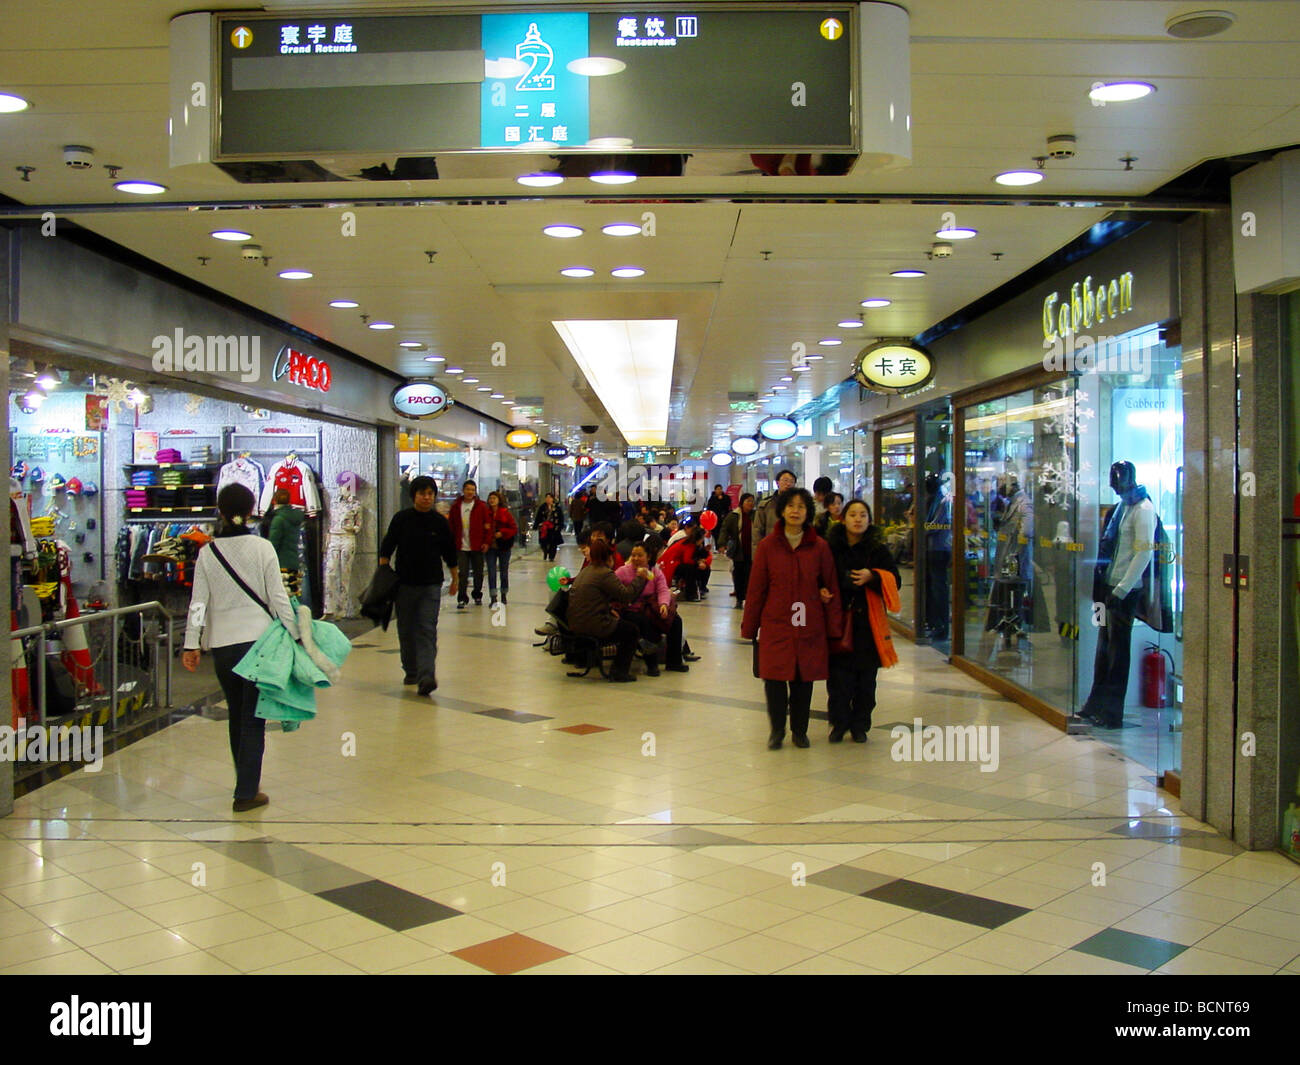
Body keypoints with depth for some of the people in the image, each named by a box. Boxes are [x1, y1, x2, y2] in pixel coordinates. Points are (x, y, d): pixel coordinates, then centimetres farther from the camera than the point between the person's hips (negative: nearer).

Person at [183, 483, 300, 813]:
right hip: (258, 639, -3)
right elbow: (278, 598, -6)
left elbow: (198, 603, 1)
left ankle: (245, 784, 26)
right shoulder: (262, 548, -5)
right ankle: (246, 793, 1)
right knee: (253, 718, 2)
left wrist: (191, 644, 3)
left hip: (221, 644, 3)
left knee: (236, 716, 17)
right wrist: (295, 635, 0)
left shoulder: (207, 553, 2)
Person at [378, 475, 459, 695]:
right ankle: (411, 671, 25)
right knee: (406, 630, 10)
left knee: (427, 630, -11)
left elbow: (450, 554, 11)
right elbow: (386, 549, 4)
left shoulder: (440, 522, 1)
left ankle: (426, 675, -19)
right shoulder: (401, 519, 0)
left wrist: (455, 580, 17)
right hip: (404, 584, 1)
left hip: (431, 585, -1)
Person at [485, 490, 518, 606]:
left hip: (504, 547, -1)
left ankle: (504, 595, 25)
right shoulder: (486, 513, 3)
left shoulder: (505, 513, -2)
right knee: (491, 572, -5)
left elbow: (514, 529, -2)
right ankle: (493, 598, -4)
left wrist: (502, 533, -15)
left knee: (504, 571, 10)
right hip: (490, 547, 1)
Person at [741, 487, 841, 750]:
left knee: (804, 678, 7)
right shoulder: (768, 546, 0)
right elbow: (756, 589, 3)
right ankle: (777, 730, 19)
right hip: (775, 625, -1)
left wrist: (833, 627, 3)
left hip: (809, 627, 1)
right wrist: (749, 626, 3)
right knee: (774, 678, -1)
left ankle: (800, 730, 25)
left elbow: (831, 588, 6)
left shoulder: (819, 547, 1)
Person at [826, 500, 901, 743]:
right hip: (838, 619, 0)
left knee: (865, 678, 6)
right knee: (838, 676, -1)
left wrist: (872, 576, -17)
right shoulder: (831, 547, 3)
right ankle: (839, 723, 14)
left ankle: (860, 725, 19)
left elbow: (894, 579, -1)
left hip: (868, 621, 0)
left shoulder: (878, 549, 3)